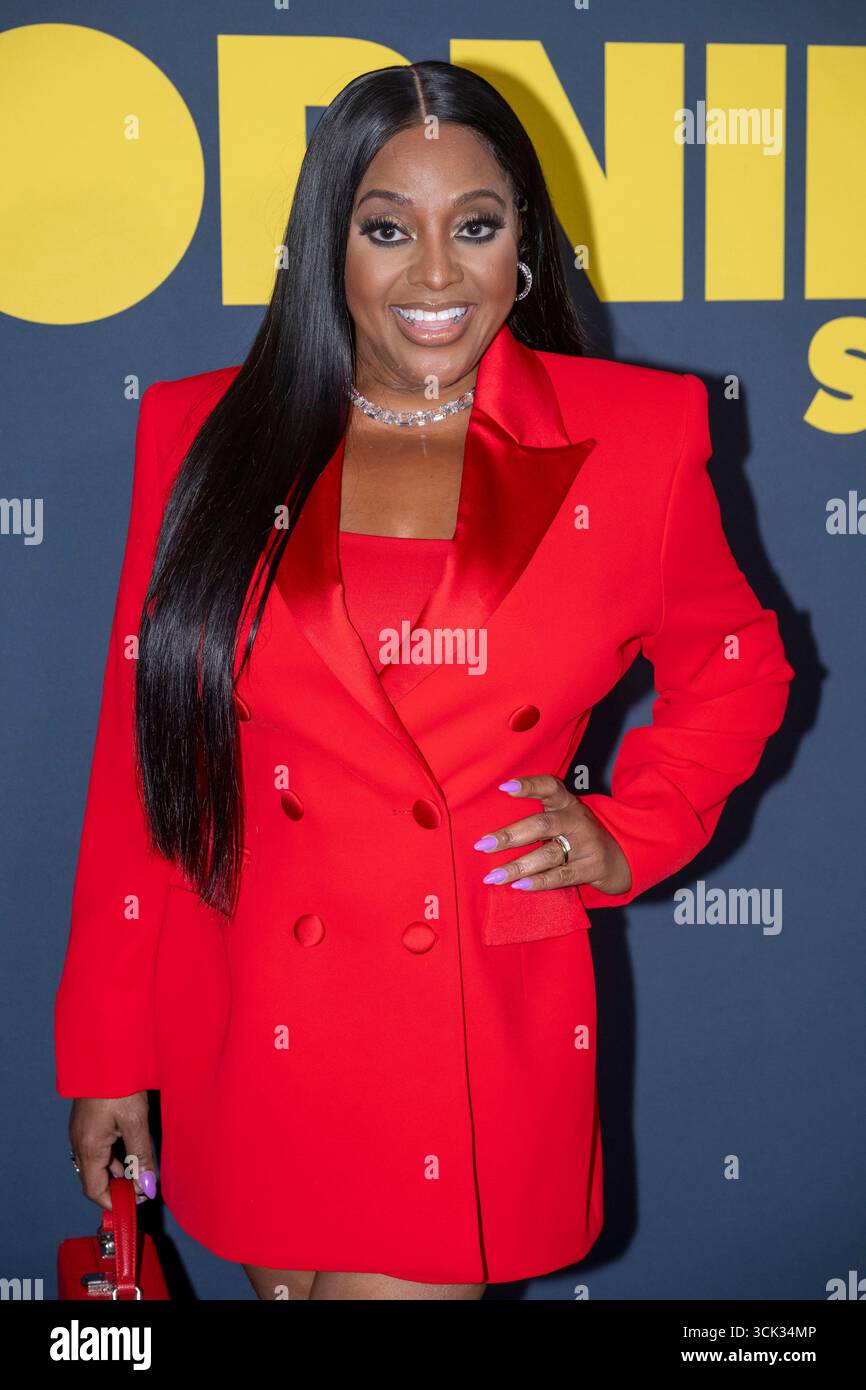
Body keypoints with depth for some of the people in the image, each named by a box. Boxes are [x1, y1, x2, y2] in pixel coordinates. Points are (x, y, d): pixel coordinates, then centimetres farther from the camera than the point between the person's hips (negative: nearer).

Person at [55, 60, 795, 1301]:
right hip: (251, 1043, 2)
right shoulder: (209, 435, 1)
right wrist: (106, 1050, 4)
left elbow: (735, 669, 14)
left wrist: (626, 838, -3)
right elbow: (141, 754, 3)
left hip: (480, 1040, -1)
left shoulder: (634, 439, -1)